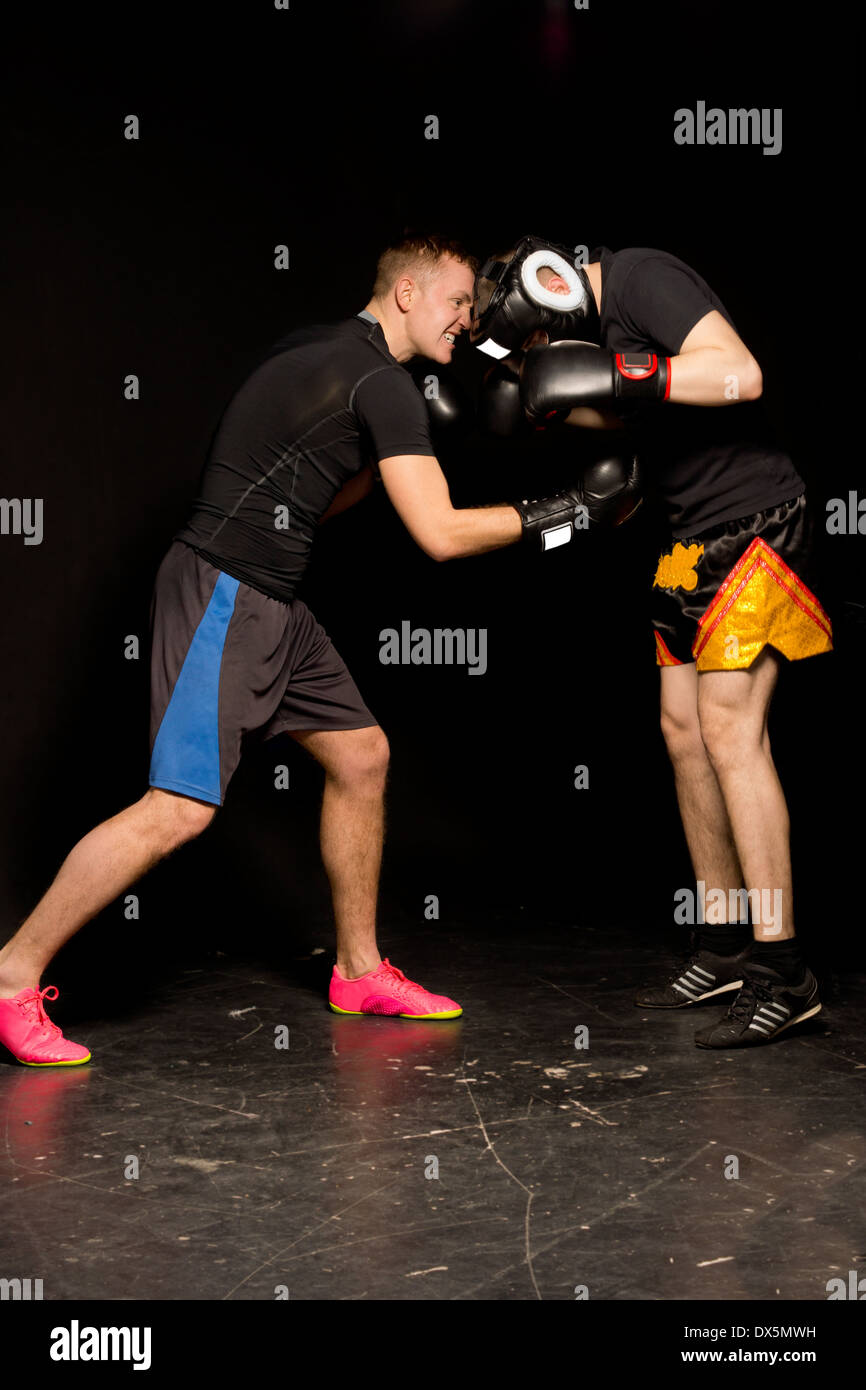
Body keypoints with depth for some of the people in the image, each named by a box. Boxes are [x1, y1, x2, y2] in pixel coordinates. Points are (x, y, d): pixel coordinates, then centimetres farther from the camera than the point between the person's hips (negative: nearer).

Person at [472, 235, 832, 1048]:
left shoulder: (642, 278, -16)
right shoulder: (595, 315, 10)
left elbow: (739, 375, -27)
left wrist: (615, 372, -29)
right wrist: (549, 406, 8)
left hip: (754, 519, -10)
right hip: (695, 536, 10)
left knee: (729, 728, -15)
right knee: (684, 730, 8)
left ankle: (781, 974, -12)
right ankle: (723, 949, 17)